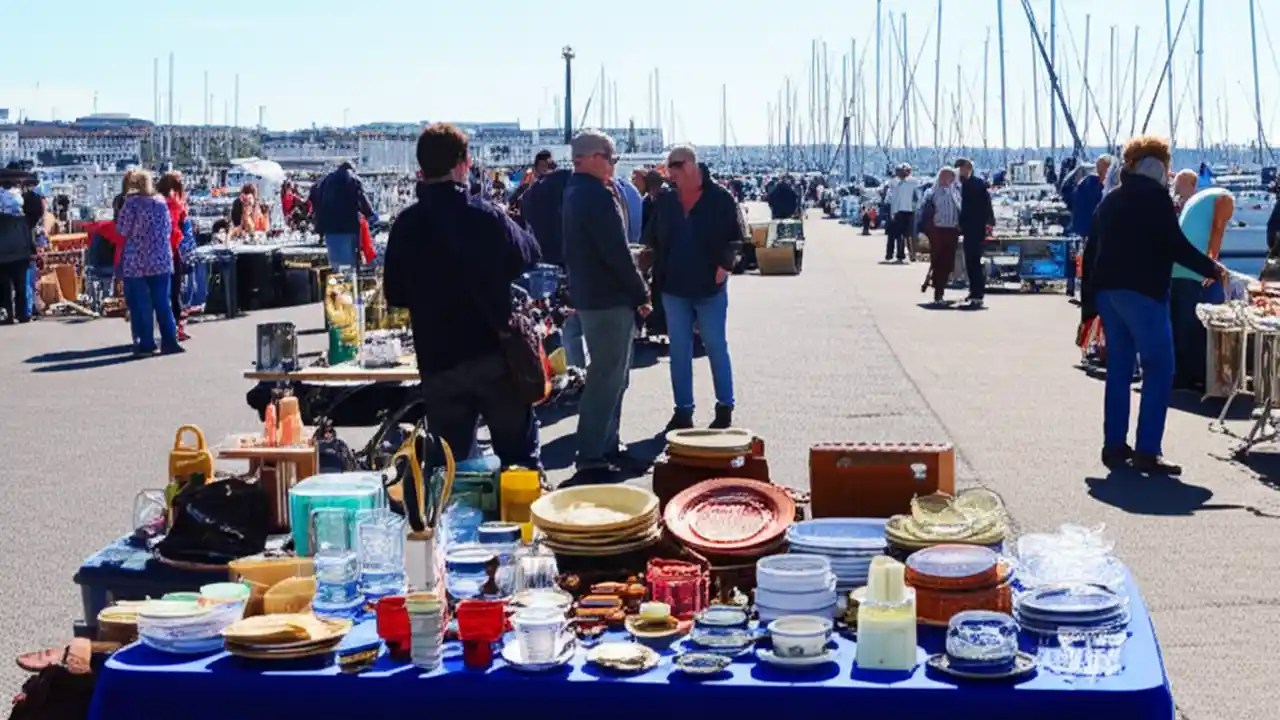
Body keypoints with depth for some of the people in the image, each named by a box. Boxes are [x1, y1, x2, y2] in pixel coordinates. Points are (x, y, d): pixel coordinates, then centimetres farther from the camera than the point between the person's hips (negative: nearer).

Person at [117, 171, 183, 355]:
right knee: (163, 302, 6)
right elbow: (169, 228, 11)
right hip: (162, 259, 4)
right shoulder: (161, 201, 7)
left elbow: (123, 230, -6)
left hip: (136, 260, -4)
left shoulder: (131, 202, -7)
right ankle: (169, 341, 2)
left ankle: (146, 343, 2)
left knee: (140, 304, 2)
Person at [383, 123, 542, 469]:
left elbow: (394, 294, 3)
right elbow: (529, 257, 4)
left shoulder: (406, 224, -5)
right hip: (495, 353, -1)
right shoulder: (486, 216, -10)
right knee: (519, 454, 10)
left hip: (438, 362, 2)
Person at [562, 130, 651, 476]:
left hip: (589, 294, 11)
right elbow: (617, 252, -20)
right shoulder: (597, 196, -18)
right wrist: (641, 293, -13)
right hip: (608, 298, -11)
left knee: (611, 374, 19)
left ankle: (607, 445, 27)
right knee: (607, 377, -7)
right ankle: (591, 454, -4)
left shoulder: (575, 191, 14)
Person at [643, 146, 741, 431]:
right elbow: (652, 238, 11)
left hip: (710, 287, -4)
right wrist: (659, 272, 3)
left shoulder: (720, 198, -7)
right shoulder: (666, 201, 6)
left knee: (716, 347, 4)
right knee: (679, 351, 8)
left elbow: (735, 236, -7)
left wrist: (724, 266, -13)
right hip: (674, 287, 4)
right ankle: (683, 411, 15)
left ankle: (725, 408, 14)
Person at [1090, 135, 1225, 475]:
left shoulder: (1110, 200, 17)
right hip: (1142, 291, -8)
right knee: (1159, 369, -5)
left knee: (1118, 369, 12)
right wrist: (1213, 269, -2)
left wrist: (1090, 304, 22)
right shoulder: (1156, 196, -6)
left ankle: (1114, 446, 11)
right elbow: (1175, 245, -13)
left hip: (1108, 289, 8)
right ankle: (1147, 451, -11)